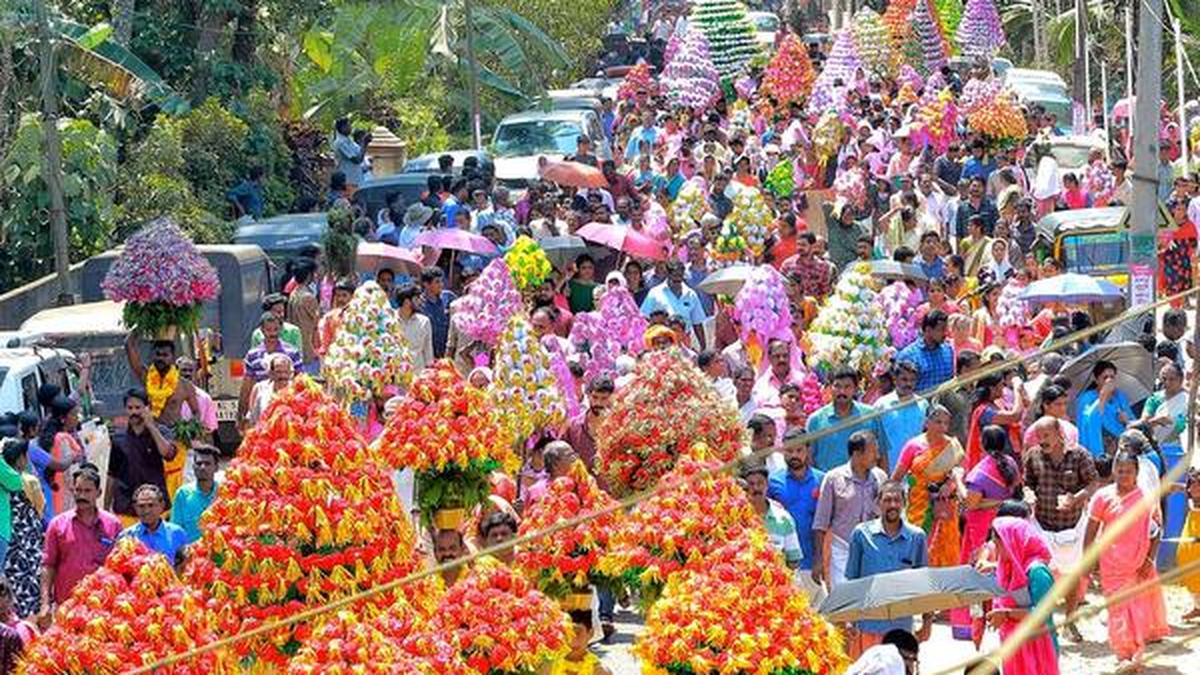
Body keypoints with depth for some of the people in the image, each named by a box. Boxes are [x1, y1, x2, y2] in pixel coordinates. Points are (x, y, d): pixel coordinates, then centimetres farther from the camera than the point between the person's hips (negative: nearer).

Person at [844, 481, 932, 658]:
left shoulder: (916, 537, 4)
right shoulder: (862, 533, 0)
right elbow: (851, 580, 5)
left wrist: (927, 620, 10)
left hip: (901, 624, 1)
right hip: (868, 624, -1)